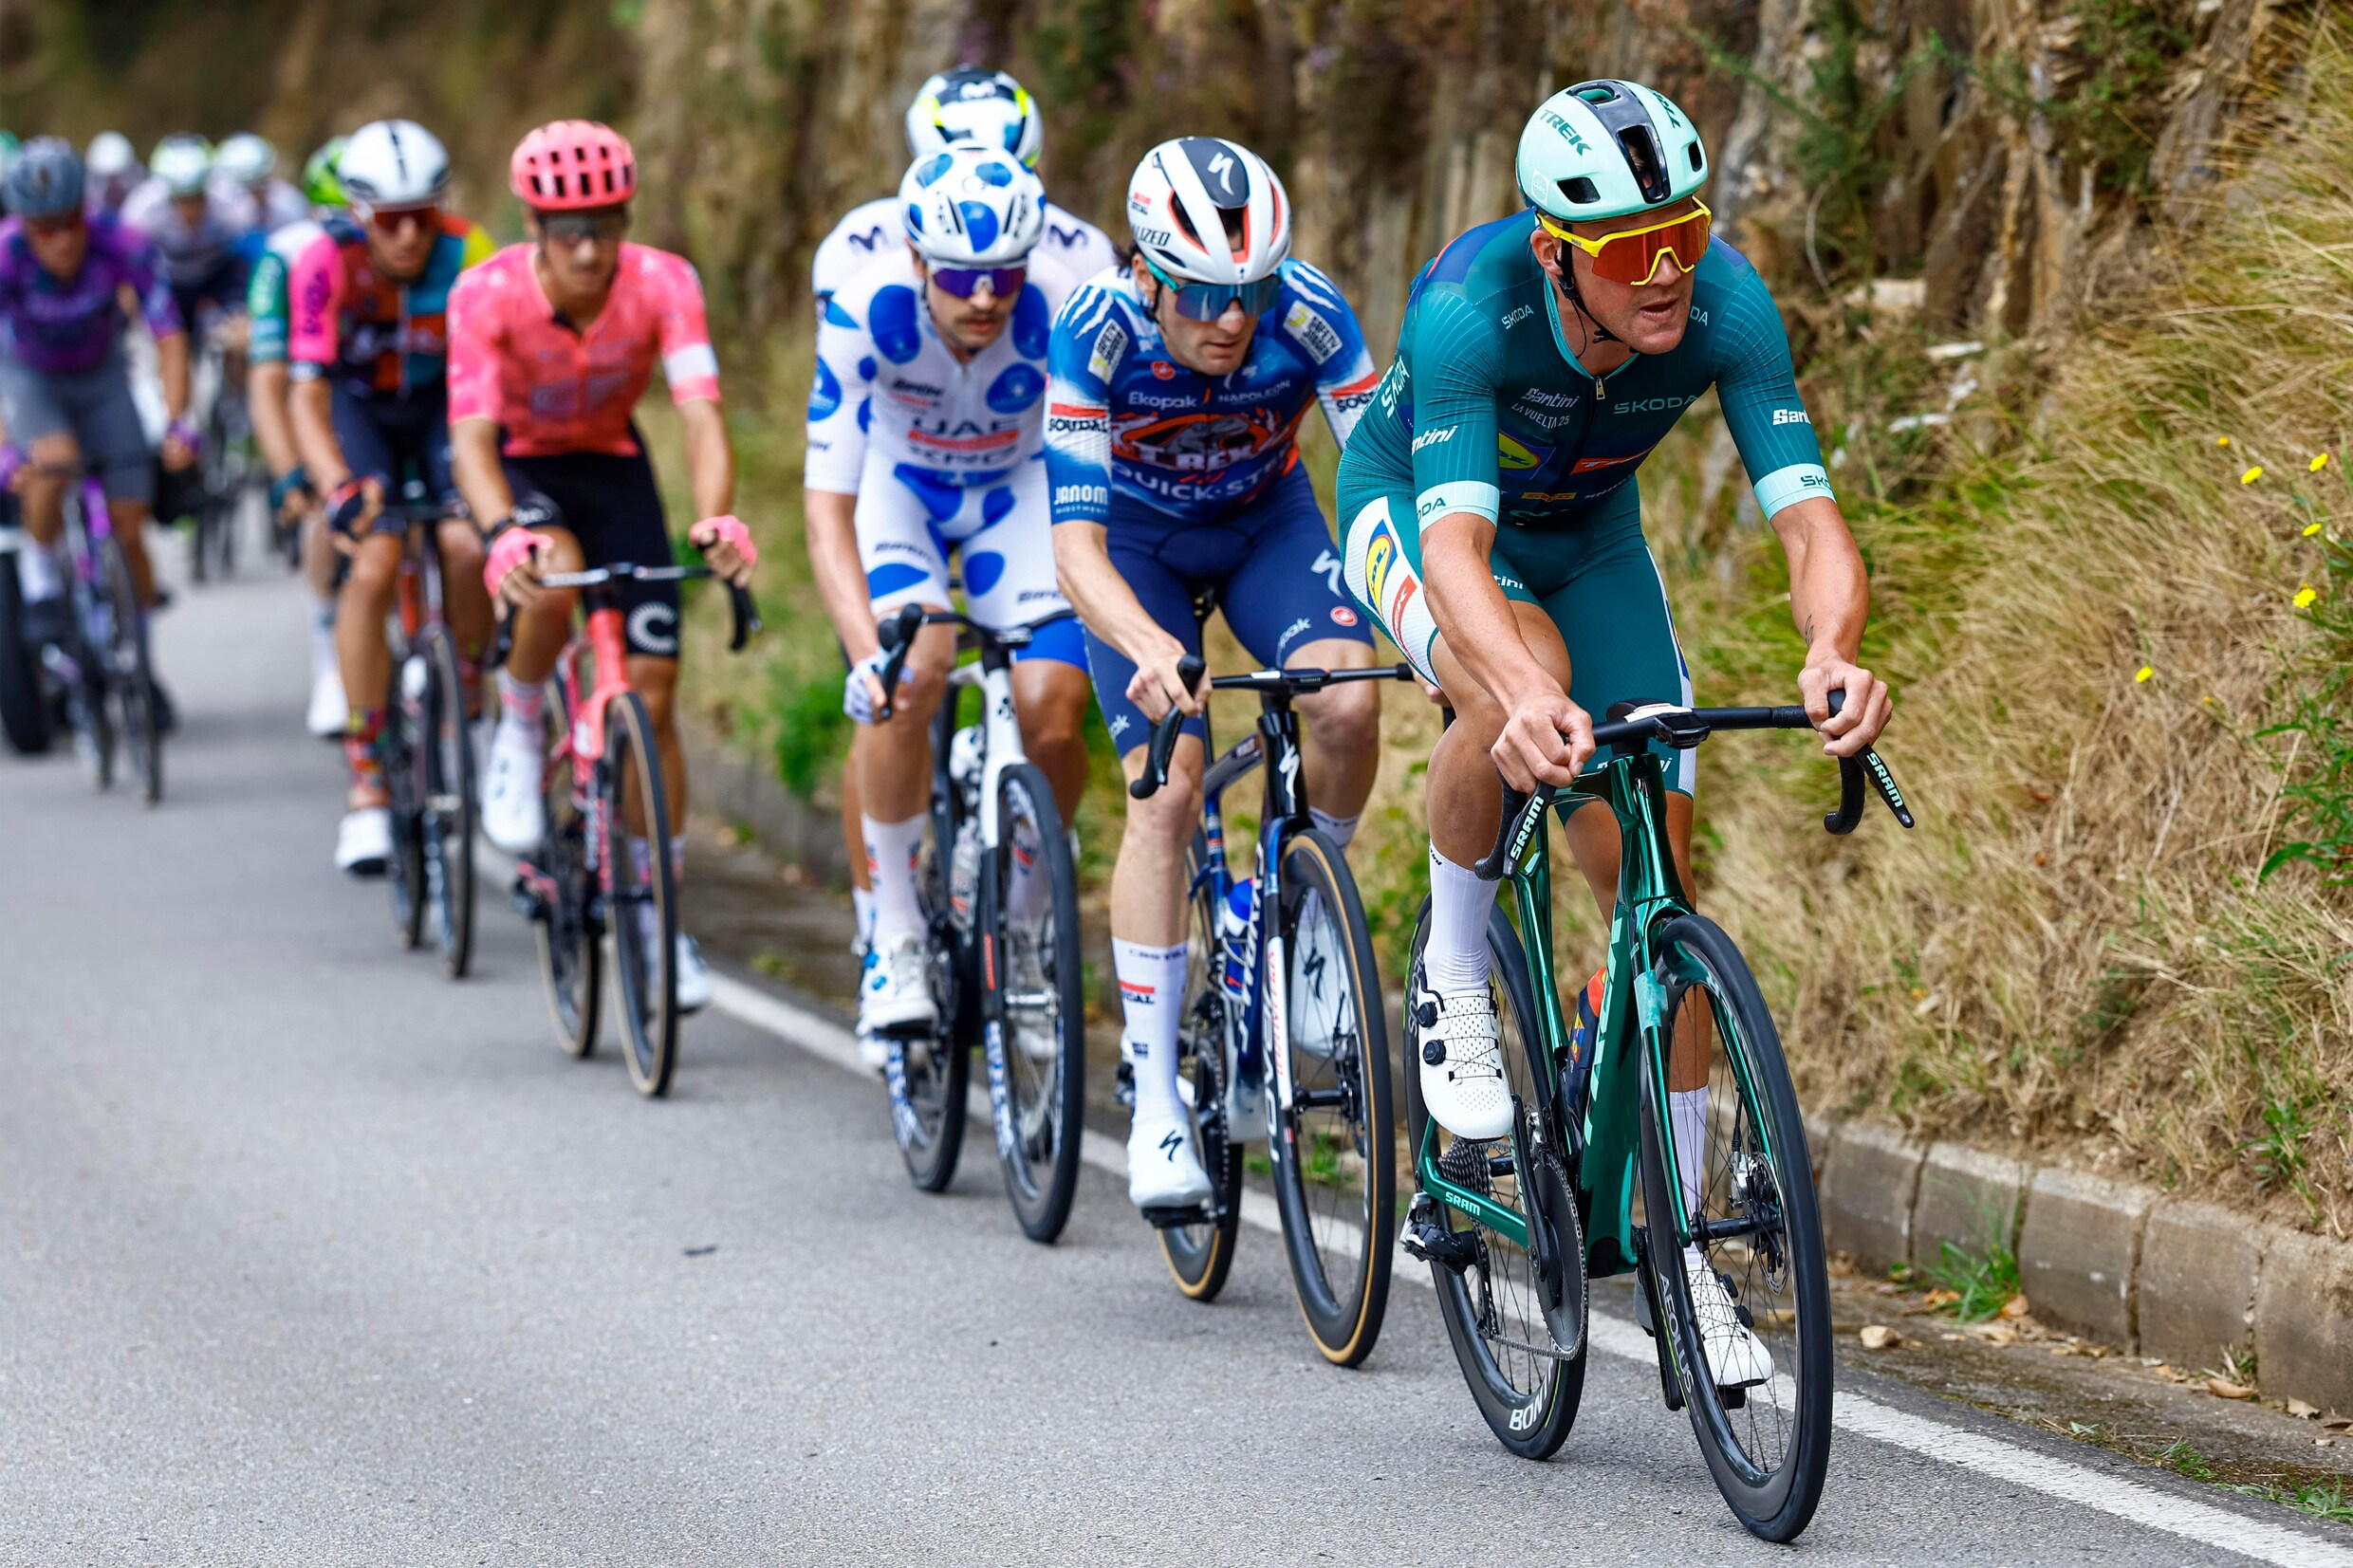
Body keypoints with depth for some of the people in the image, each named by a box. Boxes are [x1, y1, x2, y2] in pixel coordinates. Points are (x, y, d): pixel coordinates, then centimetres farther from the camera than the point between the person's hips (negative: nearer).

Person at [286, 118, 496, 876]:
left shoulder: (468, 255, -27)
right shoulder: (325, 264, -28)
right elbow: (306, 395, -31)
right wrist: (338, 486, -47)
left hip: (443, 404, 1)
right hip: (359, 409, -1)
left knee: (467, 545, -25)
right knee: (373, 562, -23)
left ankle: (464, 698, 4)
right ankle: (366, 792, -18)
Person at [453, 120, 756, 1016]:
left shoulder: (662, 284, -25)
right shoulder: (487, 295, -28)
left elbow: (702, 416, -33)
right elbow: (473, 435, -35)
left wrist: (716, 520, -52)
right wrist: (503, 534, -54)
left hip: (612, 465, 2)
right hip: (521, 468, -2)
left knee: (652, 693, -5)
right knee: (550, 581, -37)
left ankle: (659, 918, 8)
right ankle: (520, 733, -7)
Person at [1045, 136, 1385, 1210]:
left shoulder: (1308, 317, -31)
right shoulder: (1097, 334, -33)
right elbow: (1075, 546, -38)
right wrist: (1150, 649, -57)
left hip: (1266, 520, 2)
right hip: (1136, 540, -1)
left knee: (1350, 707, -26)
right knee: (1166, 791, -17)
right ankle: (1157, 1105, -10)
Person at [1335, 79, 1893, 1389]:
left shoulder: (1727, 308, -31)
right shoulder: (1471, 309, -40)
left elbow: (1810, 516, -37)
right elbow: (1458, 547, -50)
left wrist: (1834, 650, -60)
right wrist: (1525, 691, -70)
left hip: (1589, 533, 3)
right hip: (1416, 508, -3)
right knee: (1519, 689, -39)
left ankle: (1681, 1243, 7)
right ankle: (1456, 973, -13)